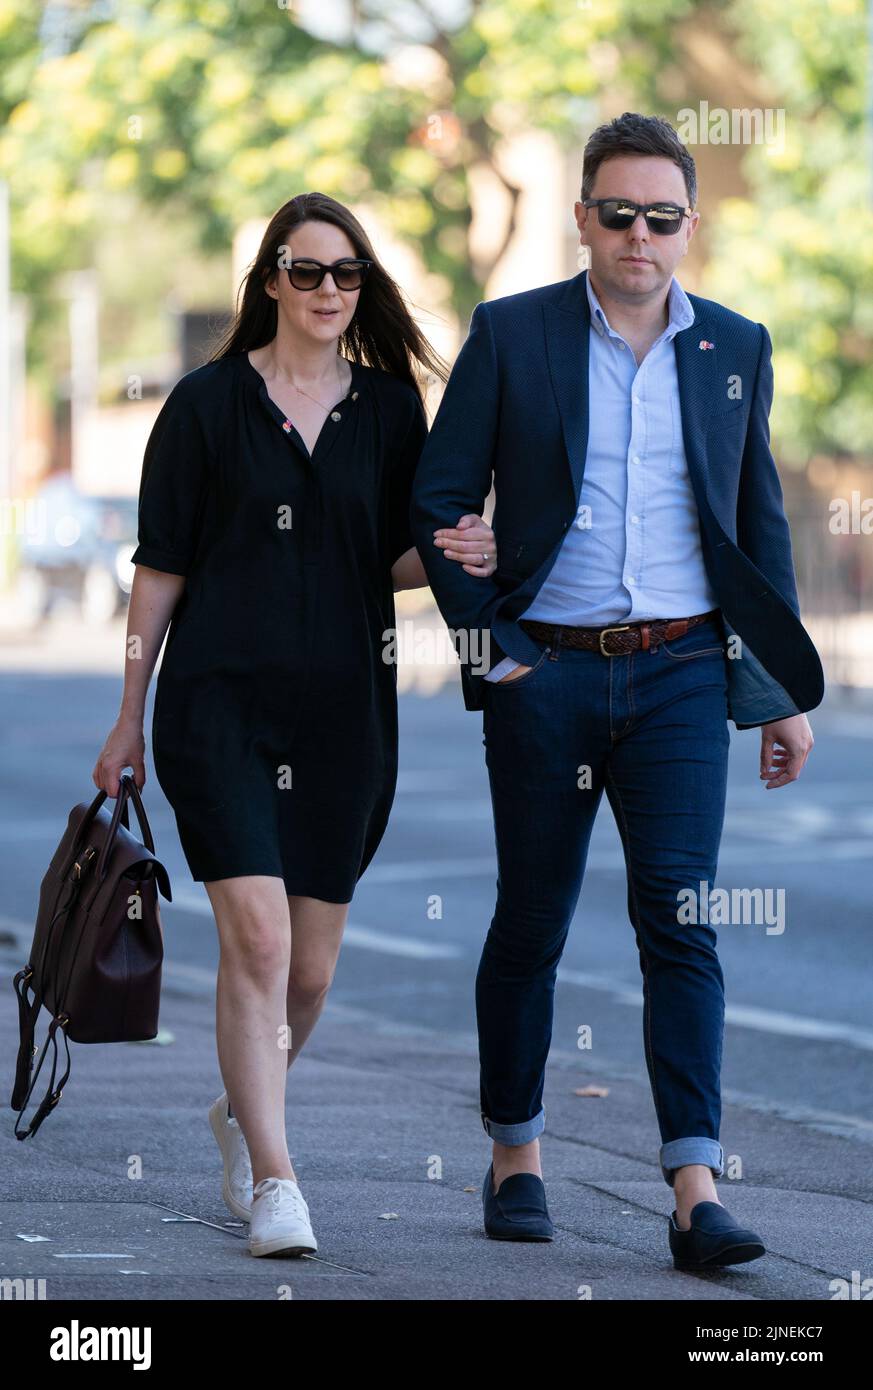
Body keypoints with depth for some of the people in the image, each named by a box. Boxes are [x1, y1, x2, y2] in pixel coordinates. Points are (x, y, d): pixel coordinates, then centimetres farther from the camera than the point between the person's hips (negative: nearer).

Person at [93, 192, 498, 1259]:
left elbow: (394, 562, 13)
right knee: (258, 935, -16)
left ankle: (243, 1111, 37)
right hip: (221, 699, -3)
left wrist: (451, 555, -10)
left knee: (311, 964, 9)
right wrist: (130, 713, 5)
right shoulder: (209, 403, 1)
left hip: (343, 708, 3)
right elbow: (161, 564, 4)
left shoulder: (390, 409, 9)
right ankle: (273, 1184, -14)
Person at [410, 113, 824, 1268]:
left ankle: (697, 1190, -14)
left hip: (680, 675, 1)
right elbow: (440, 499, 3)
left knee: (680, 918, -10)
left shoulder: (736, 349, 8)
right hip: (545, 674, -1)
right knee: (531, 923, 8)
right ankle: (516, 1158, 24)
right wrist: (483, 642, -4)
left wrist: (785, 691, 10)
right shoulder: (512, 336, 1)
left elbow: (761, 525, 12)